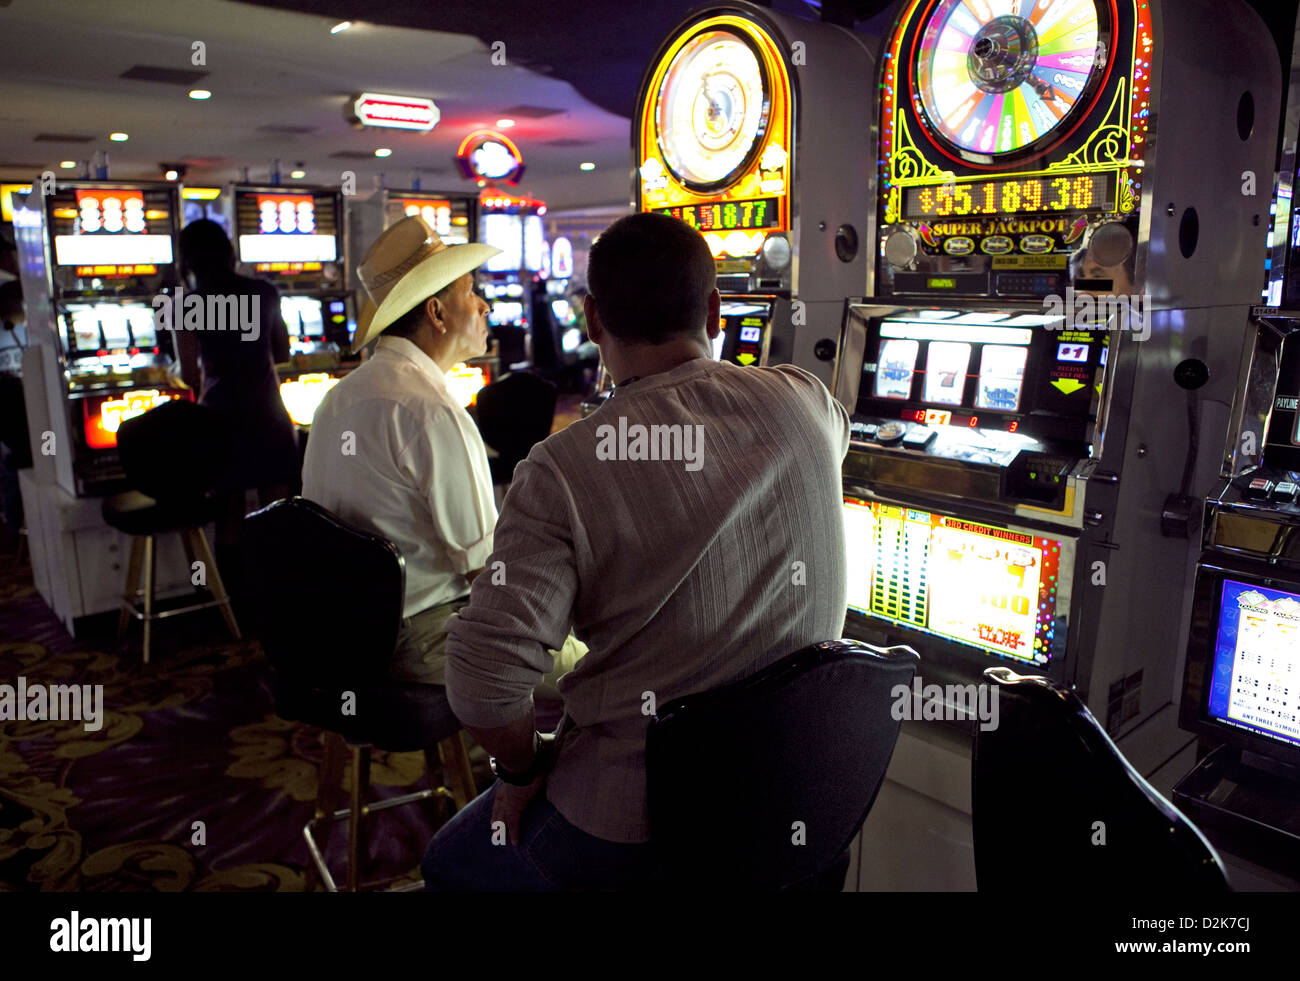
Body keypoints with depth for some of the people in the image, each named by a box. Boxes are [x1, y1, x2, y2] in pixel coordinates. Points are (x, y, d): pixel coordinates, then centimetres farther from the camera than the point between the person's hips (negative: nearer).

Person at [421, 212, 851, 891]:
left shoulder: (564, 471, -21)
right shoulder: (805, 403, -7)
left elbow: (483, 679, -26)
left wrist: (524, 768, -5)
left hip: (640, 819, -5)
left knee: (454, 863, 25)